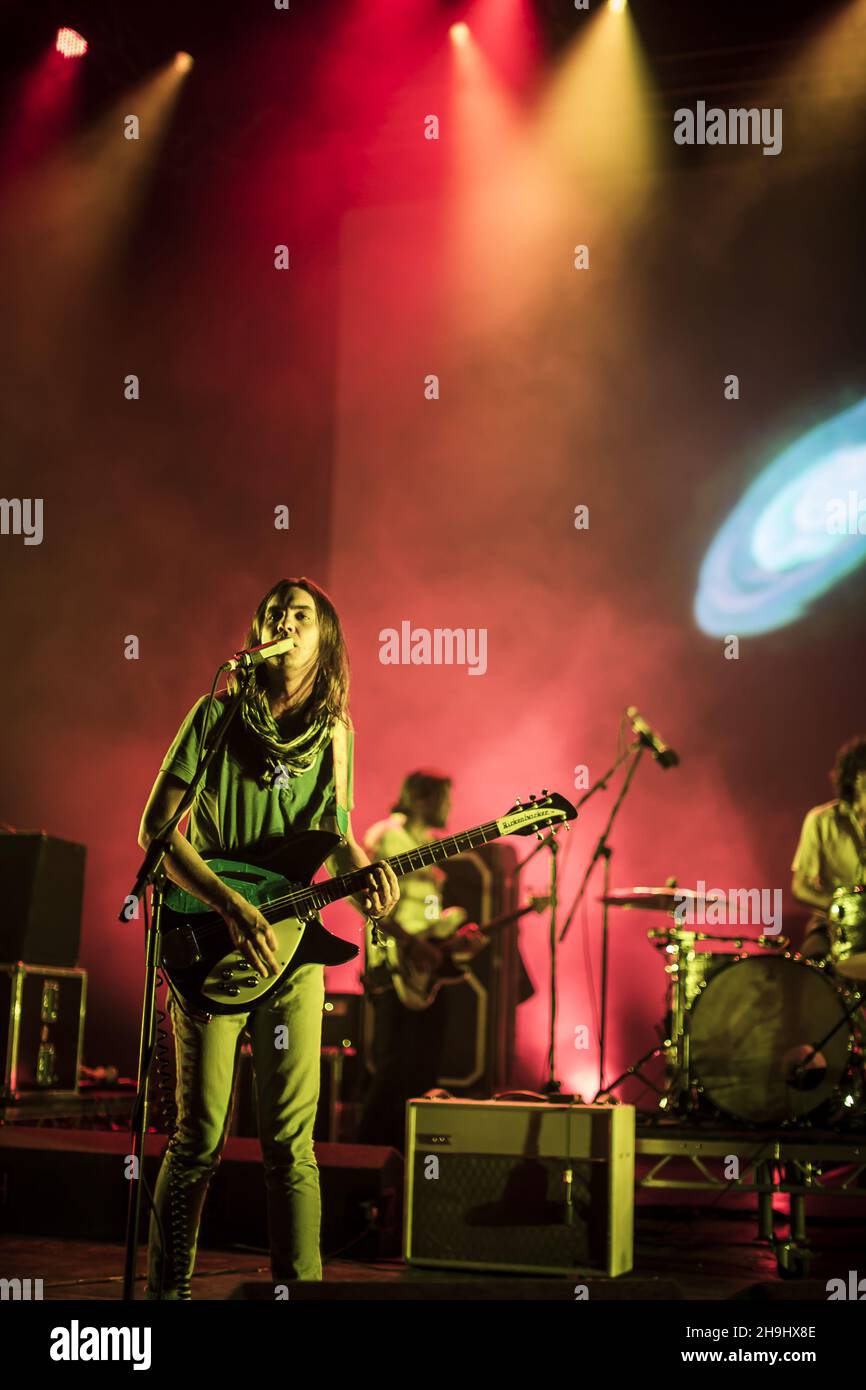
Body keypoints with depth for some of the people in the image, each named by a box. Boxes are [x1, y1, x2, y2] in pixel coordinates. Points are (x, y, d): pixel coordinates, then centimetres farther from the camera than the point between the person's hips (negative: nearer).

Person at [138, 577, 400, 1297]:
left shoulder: (334, 730, 8)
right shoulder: (218, 716, -3)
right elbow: (156, 826, -5)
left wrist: (364, 872, -6)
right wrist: (233, 906, -15)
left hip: (293, 947, 3)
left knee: (291, 1143, 2)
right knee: (199, 1141, 1)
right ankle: (166, 1288, 18)